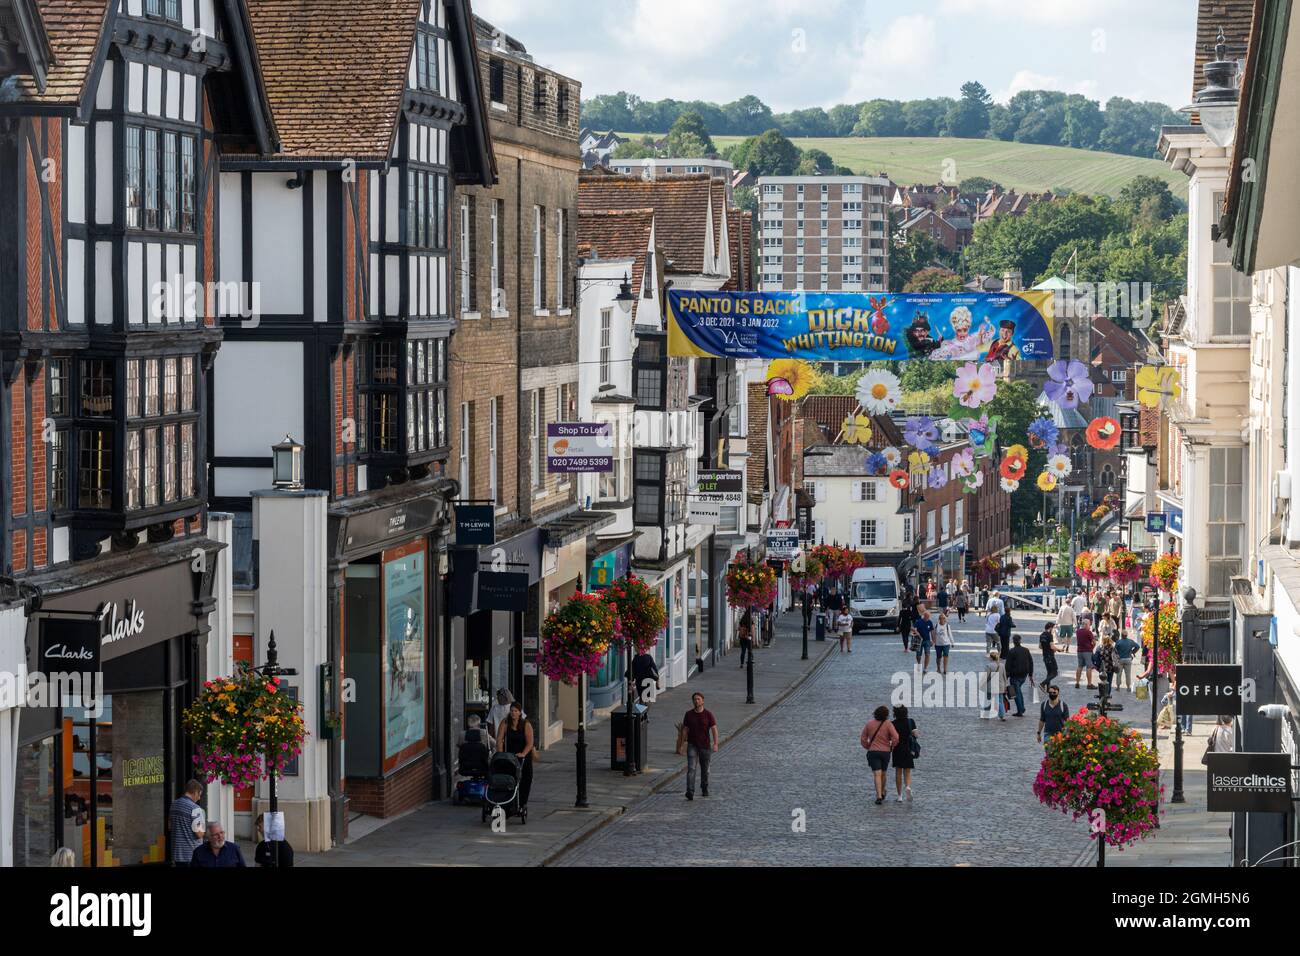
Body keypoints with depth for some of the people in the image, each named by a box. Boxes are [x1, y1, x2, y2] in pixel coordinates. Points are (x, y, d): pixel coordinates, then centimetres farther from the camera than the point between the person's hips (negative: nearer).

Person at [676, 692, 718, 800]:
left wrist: (715, 744, -18)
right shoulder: (689, 714, 1)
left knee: (705, 769, 13)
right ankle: (690, 792, -22)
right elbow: (685, 730, 7)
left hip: (705, 745, 0)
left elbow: (714, 729, -7)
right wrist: (682, 745, 5)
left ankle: (704, 789, 34)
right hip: (692, 745, 0)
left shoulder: (708, 714, -4)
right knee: (691, 768, -13)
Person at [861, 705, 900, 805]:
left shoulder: (869, 724, -1)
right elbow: (896, 738, -17)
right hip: (885, 752, 1)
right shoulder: (888, 724, -8)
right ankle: (882, 793, 37)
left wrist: (868, 747, 17)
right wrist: (892, 747, 1)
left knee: (877, 774, -7)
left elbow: (863, 739, 3)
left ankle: (879, 796, -20)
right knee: (883, 773, 21)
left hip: (873, 752, -1)